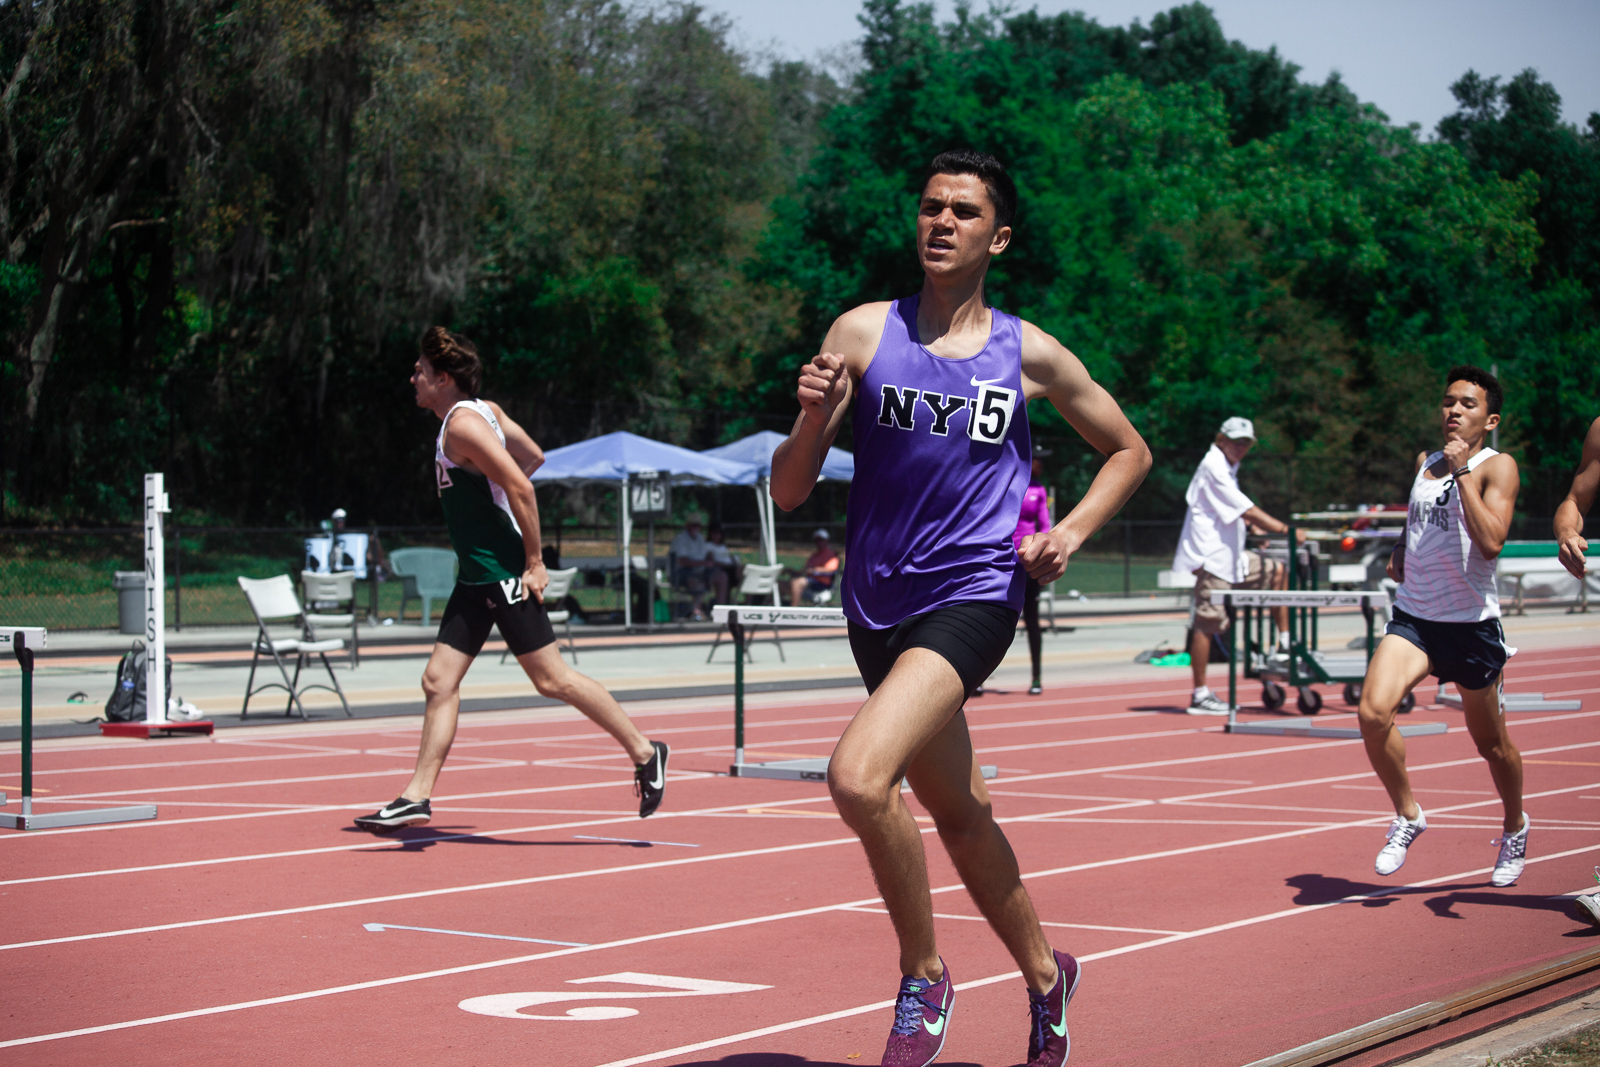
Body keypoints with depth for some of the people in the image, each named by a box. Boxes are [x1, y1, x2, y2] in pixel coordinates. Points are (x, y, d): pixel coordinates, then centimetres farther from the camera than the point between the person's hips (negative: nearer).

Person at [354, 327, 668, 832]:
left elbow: (520, 486, -24)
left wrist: (534, 562, -21)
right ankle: (417, 797, 6)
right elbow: (533, 458, 23)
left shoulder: (464, 424, -16)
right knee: (439, 680, 5)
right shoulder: (485, 410, 12)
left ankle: (644, 752, 6)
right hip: (476, 577, 10)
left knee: (552, 678, -5)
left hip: (504, 575, -10)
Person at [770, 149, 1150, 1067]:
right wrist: (815, 416, -19)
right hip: (878, 606, 4)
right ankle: (1046, 974, 41)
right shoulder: (863, 333, 2)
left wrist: (1071, 533, 1)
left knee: (859, 777, -25)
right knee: (959, 813, 18)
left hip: (973, 597, -4)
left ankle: (924, 979, -4)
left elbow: (1129, 451, 16)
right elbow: (788, 492, 0)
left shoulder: (1029, 354, 1)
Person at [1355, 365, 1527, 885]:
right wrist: (1400, 552, 12)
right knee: (1373, 712, -21)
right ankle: (1407, 815, 0)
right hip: (1413, 617, 4)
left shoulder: (1497, 466, -8)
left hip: (1472, 623, -4)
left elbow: (1491, 542, -24)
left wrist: (1463, 472, -23)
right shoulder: (1425, 462, 10)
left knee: (1491, 743, 12)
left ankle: (1515, 827, 40)